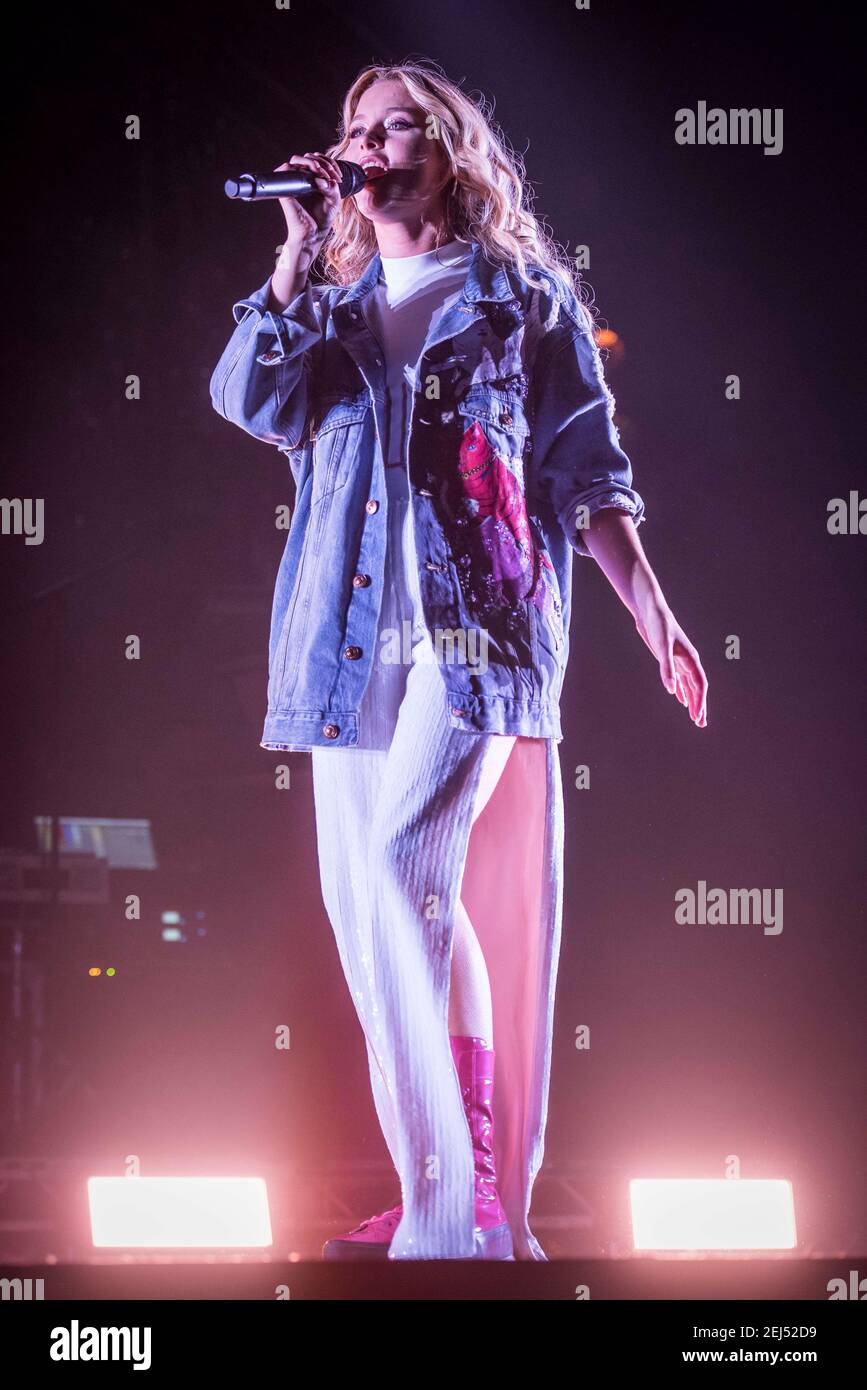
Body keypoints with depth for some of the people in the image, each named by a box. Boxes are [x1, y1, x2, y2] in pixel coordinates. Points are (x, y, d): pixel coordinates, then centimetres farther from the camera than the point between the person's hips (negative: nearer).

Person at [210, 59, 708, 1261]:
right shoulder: (330, 304, 21)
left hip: (477, 620, -5)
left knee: (396, 872, -20)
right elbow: (252, 400, 3)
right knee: (392, 901, 4)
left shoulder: (522, 295, 11)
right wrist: (298, 253, 1)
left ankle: (447, 1208, -15)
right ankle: (462, 1196, 13)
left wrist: (650, 606, -1)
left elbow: (586, 465, 7)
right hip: (354, 634, 5)